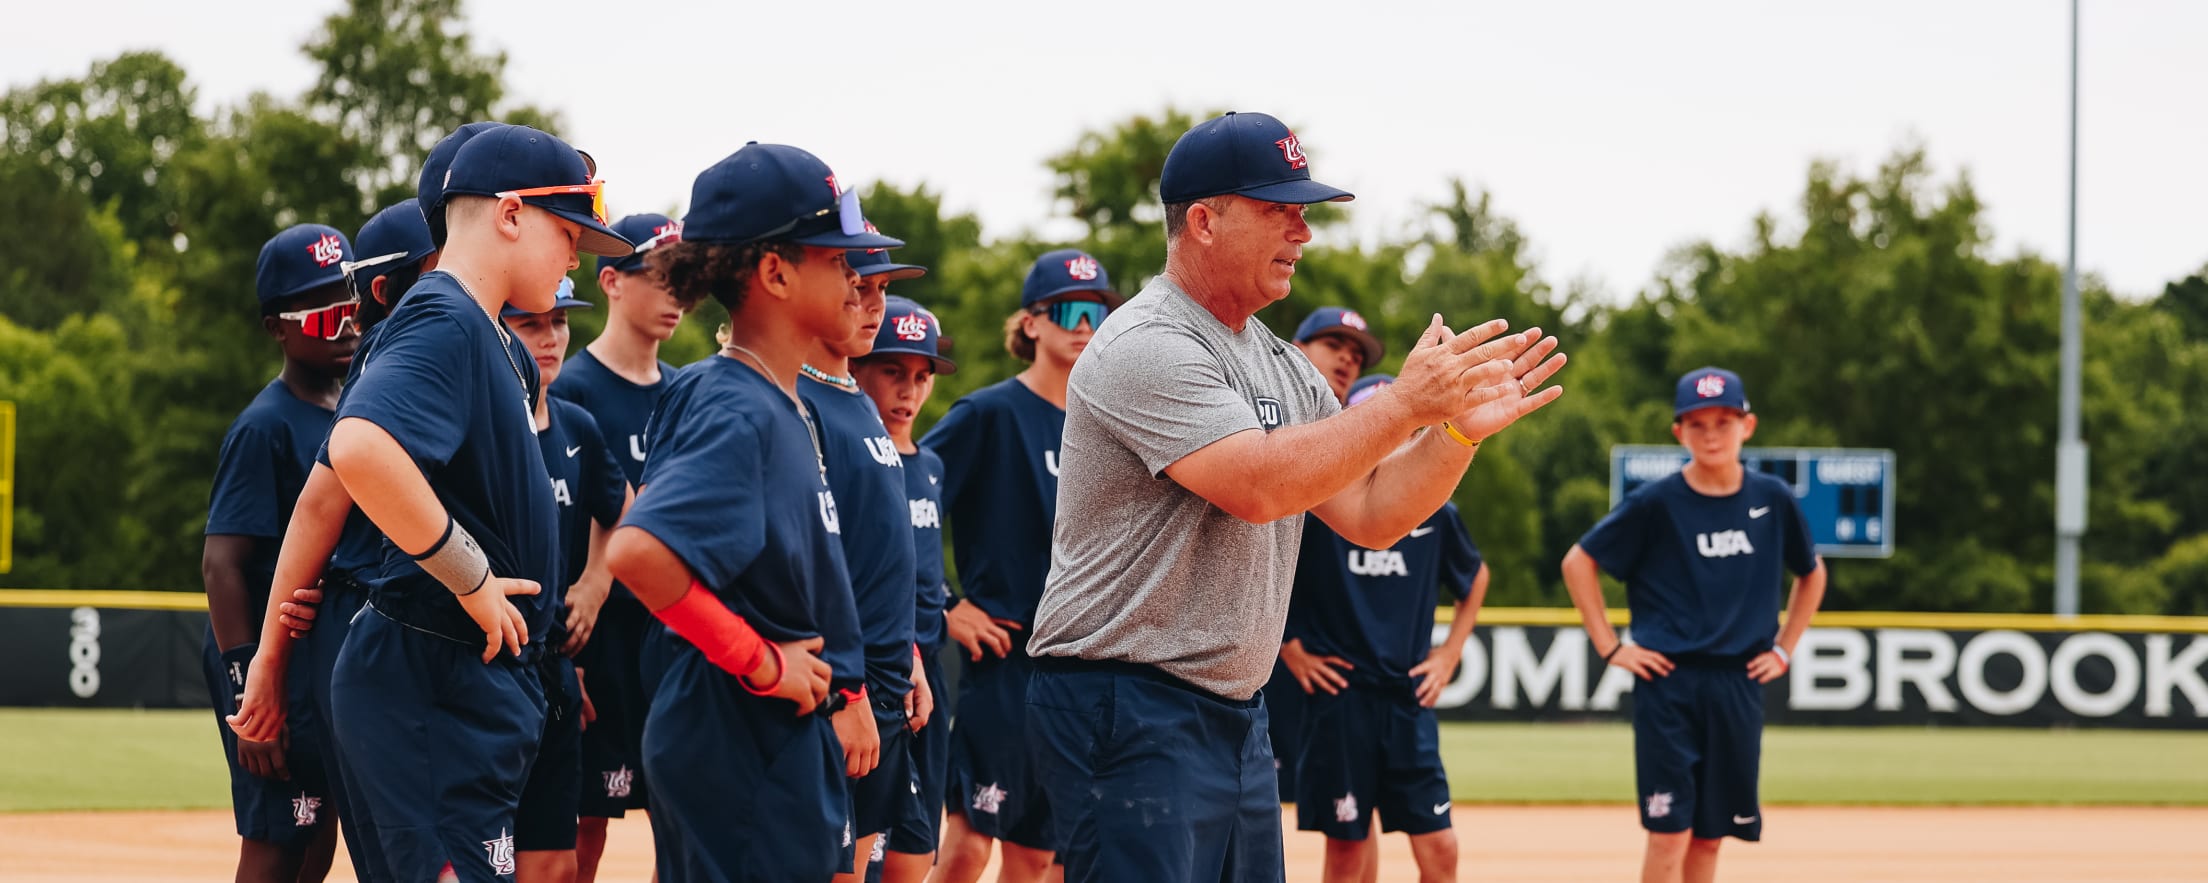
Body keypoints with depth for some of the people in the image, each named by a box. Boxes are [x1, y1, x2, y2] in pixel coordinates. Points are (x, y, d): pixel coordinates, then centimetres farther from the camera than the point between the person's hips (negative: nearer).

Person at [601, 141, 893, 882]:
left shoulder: (780, 404, 12)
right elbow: (638, 553, -32)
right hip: (741, 744, -10)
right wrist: (760, 663, -22)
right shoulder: (739, 414, -17)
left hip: (787, 740, 10)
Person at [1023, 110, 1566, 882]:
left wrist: (1459, 430, -4)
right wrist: (1404, 405, -21)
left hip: (1236, 718, 9)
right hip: (1129, 710, -9)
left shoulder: (1281, 367, 15)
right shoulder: (1146, 348, -14)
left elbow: (1370, 515, 12)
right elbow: (1257, 485, -25)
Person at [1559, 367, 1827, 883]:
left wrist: (1784, 649, 12)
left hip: (1738, 685, 3)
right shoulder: (1655, 504, -6)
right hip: (1668, 684, -3)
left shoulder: (1773, 501, 3)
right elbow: (1579, 562, 2)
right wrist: (1609, 647, -2)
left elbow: (1811, 574, 20)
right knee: (1670, 832, -8)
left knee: (1709, 836, 9)